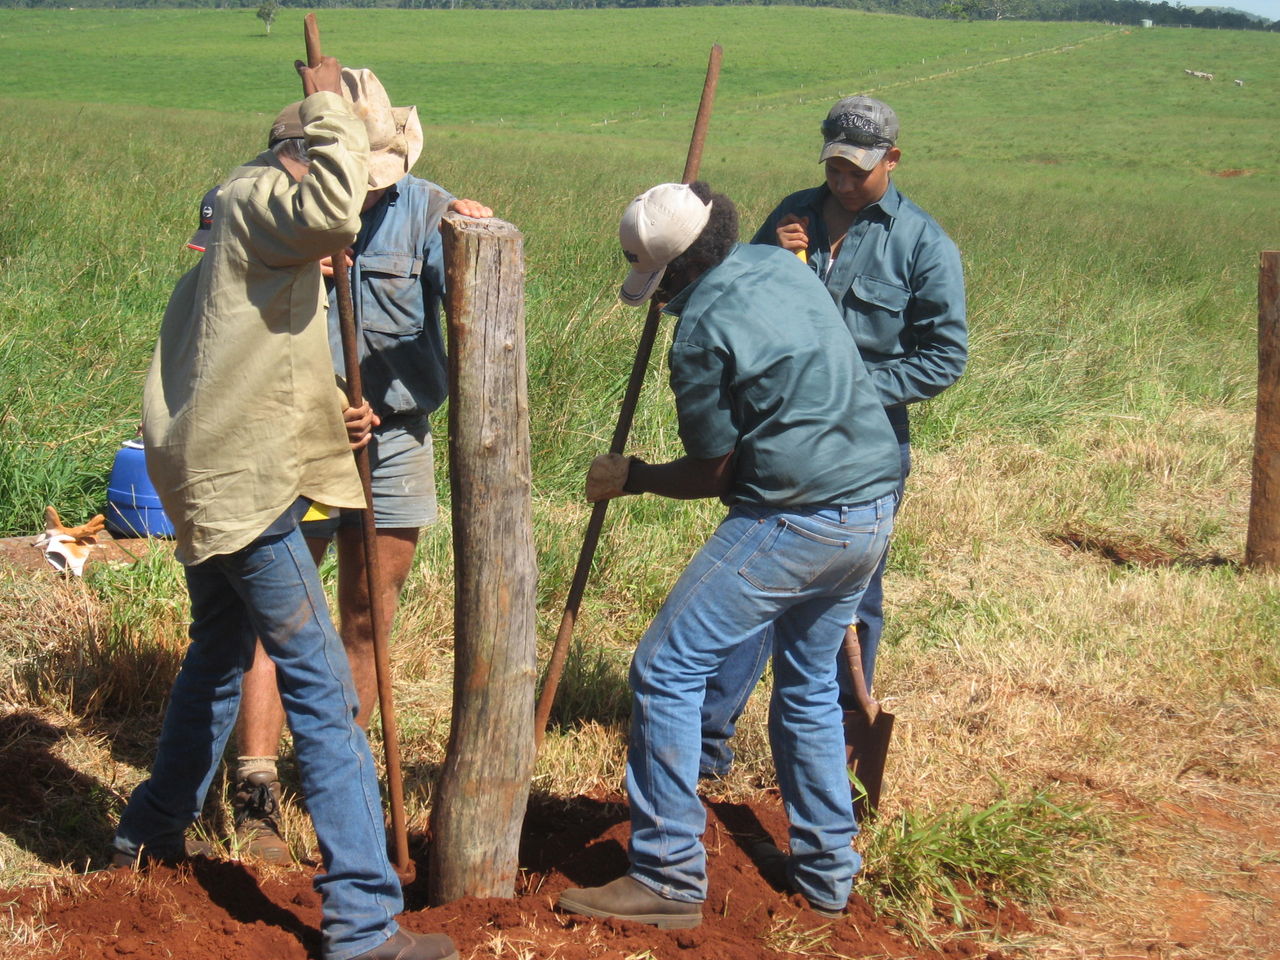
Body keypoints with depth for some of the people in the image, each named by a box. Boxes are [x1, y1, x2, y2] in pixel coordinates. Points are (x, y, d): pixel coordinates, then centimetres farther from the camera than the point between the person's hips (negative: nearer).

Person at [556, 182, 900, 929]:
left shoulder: (704, 333, -14)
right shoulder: (781, 263, 9)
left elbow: (711, 473, -5)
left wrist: (631, 477, 10)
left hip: (795, 522, -9)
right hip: (876, 511, 9)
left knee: (666, 670, -2)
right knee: (810, 682, 23)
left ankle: (669, 879, 0)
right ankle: (829, 872, 28)